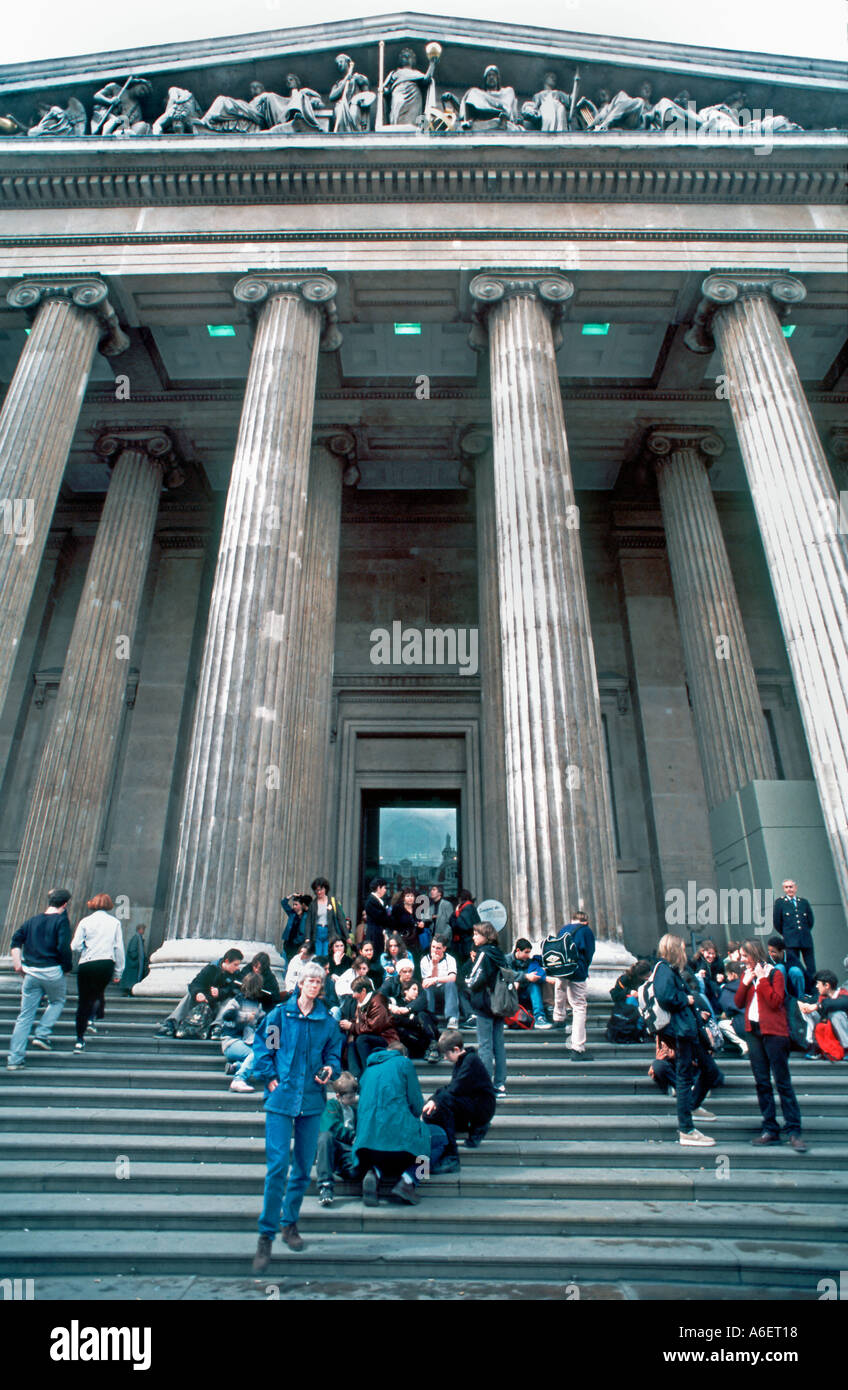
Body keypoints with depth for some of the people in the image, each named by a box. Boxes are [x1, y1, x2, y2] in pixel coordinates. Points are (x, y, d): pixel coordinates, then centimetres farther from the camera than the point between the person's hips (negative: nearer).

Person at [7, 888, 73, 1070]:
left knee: (25, 1015, 9)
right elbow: (63, 947, -15)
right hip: (52, 972, -4)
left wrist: (17, 963, 6)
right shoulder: (61, 920, -6)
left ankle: (14, 1059, 8)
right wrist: (68, 967, -2)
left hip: (30, 972, 5)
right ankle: (42, 1034, 9)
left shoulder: (32, 920, 12)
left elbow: (16, 940, 5)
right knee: (57, 1001, 24)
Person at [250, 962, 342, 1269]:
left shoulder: (328, 1022, 5)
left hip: (312, 1099, 3)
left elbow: (334, 1054, 12)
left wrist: (330, 1069, -8)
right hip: (281, 1096, -3)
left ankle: (290, 1223, 30)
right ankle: (266, 1235, 4)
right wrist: (269, 1078, -6)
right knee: (277, 1165, -8)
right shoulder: (279, 1014, -2)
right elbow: (261, 1045, 1)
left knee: (303, 1166, 11)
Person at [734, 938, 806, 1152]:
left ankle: (794, 1131, 2)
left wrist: (762, 979, -18)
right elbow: (739, 1003, 5)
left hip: (774, 1032, -6)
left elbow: (776, 1002, -17)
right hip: (753, 1032, 6)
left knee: (783, 1082, -4)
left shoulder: (774, 973, -5)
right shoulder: (746, 975, 12)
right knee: (761, 1082, 8)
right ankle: (770, 1130, 14)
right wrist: (746, 982, -7)